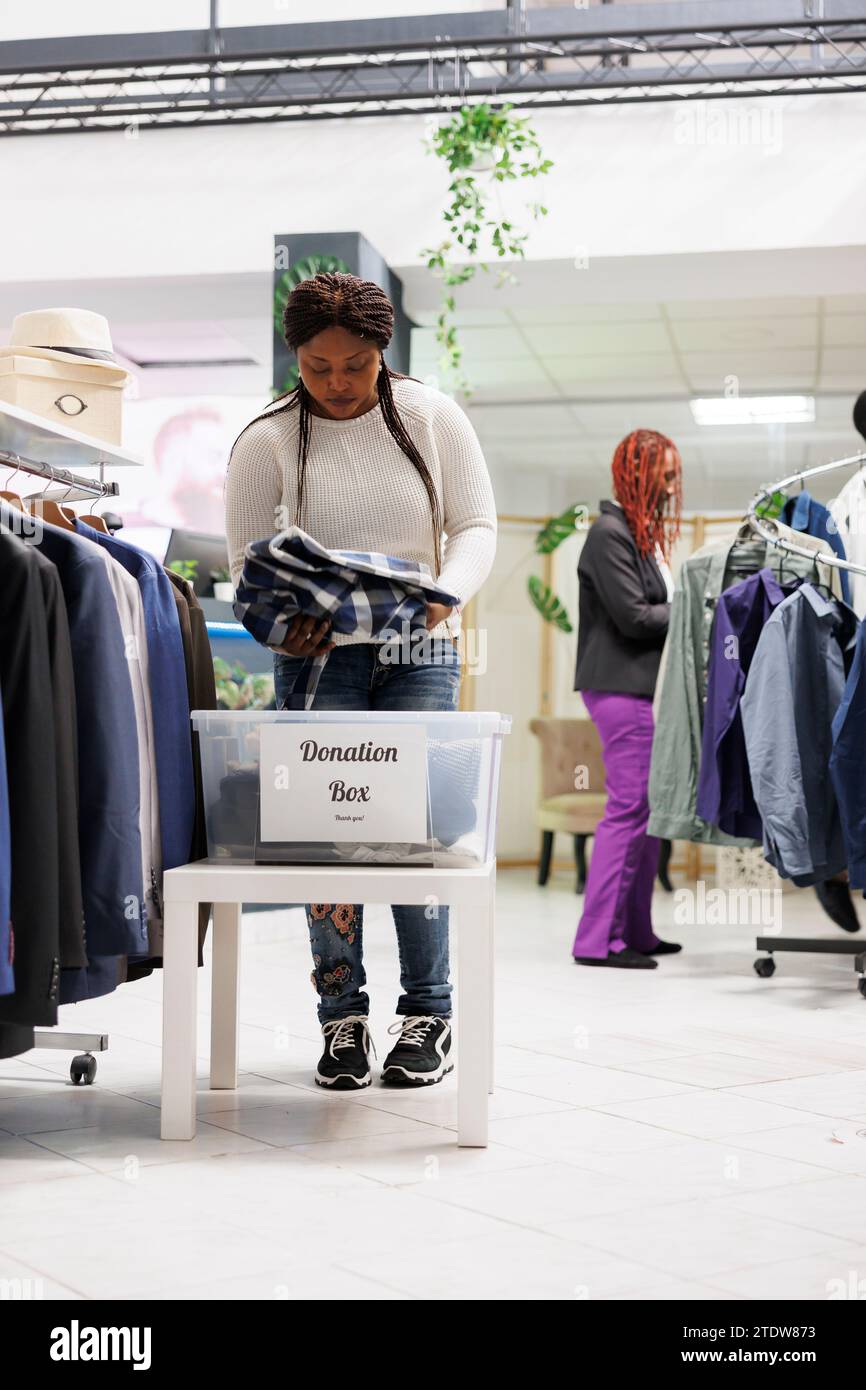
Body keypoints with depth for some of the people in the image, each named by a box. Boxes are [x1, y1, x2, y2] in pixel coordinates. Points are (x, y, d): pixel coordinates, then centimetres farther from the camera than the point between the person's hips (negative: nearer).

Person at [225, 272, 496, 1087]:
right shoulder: (266, 441, 0)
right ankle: (342, 1017, 9)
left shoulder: (431, 416, 2)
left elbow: (476, 526, 1)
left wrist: (446, 597, -19)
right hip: (316, 657, 0)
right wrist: (284, 619, -21)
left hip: (420, 654, 0)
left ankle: (427, 1016, 8)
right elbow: (247, 561, 0)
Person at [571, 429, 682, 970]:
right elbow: (634, 617, -16)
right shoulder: (609, 533, -11)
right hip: (621, 689, -10)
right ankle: (598, 939, -4)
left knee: (649, 809, 10)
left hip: (645, 687, 10)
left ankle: (636, 932, 17)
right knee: (629, 808, -9)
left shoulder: (644, 533, 18)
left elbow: (658, 607, 14)